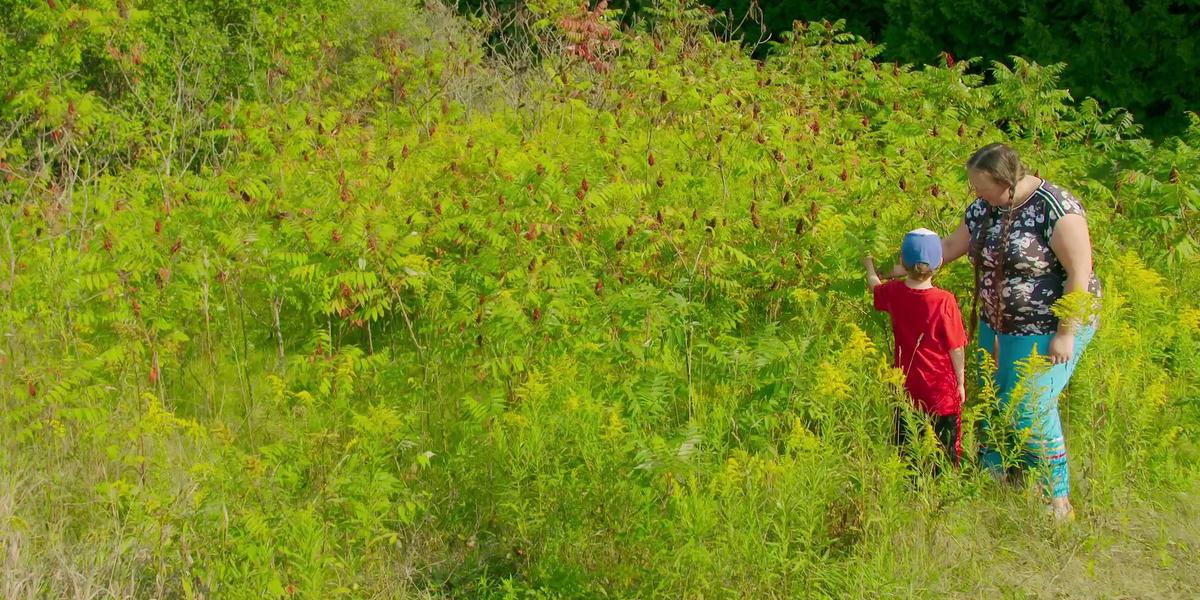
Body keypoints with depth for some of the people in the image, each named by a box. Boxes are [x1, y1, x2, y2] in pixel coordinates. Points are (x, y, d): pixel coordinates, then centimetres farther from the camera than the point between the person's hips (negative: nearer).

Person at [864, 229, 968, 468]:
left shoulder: (894, 293, -7)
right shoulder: (944, 301, -20)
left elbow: (875, 287, 18)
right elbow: (956, 347, -14)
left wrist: (870, 267, 40)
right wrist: (960, 382, 1)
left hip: (907, 384, 4)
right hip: (941, 386, -4)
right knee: (945, 448, 8)